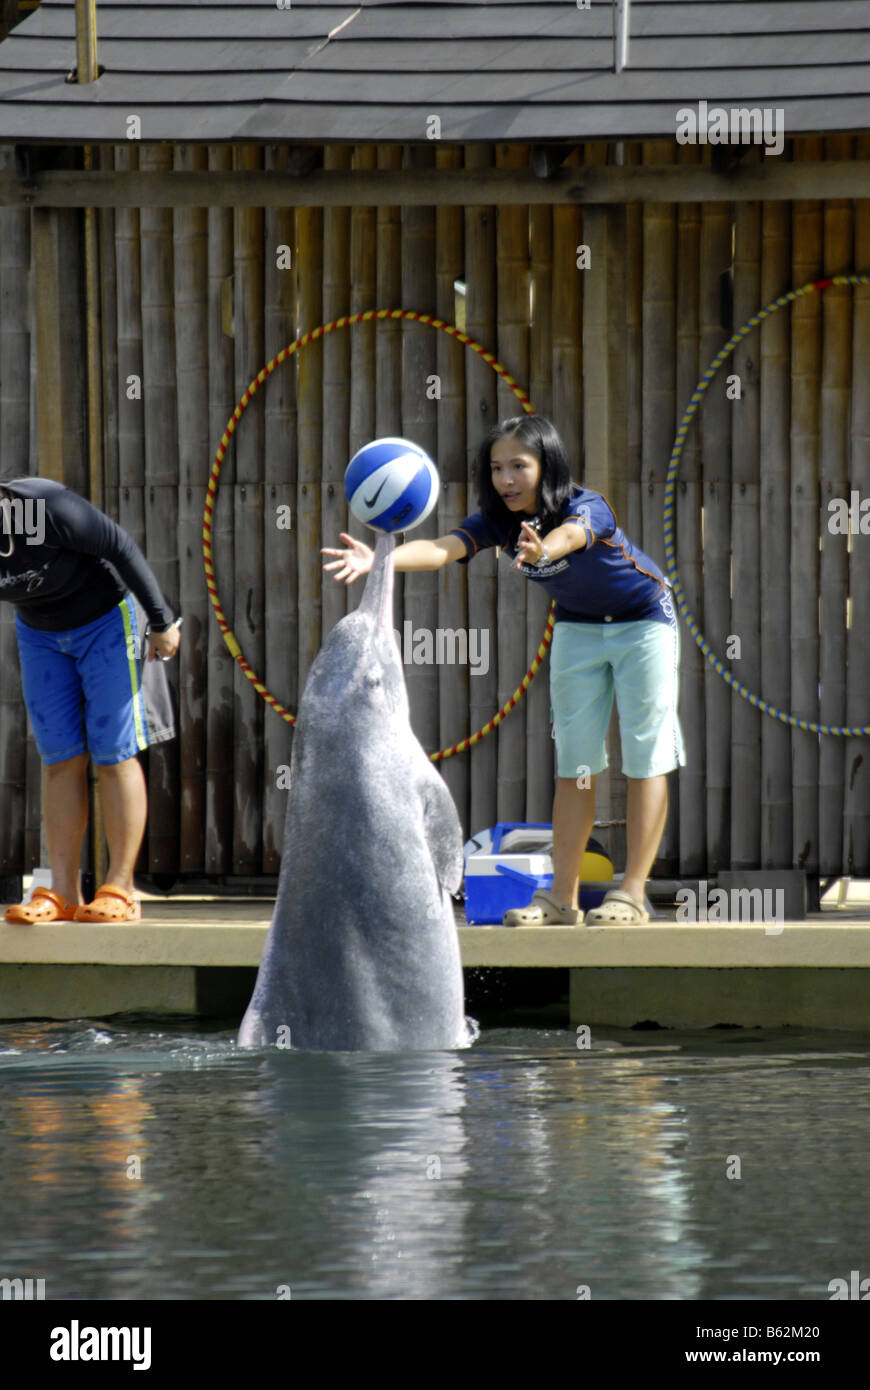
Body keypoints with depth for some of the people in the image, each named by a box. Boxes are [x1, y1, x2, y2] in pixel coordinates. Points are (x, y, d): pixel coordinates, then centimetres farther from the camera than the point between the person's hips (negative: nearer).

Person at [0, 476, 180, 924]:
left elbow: (121, 547, -21)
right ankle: (62, 892, -1)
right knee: (62, 758, 0)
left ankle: (120, 891, -6)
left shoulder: (48, 507, -33)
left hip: (105, 619, -5)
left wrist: (161, 621, -15)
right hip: (41, 631, 5)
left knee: (113, 752, -6)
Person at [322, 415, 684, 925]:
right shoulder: (500, 521, -16)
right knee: (574, 761, 3)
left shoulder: (587, 507, -32)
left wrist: (545, 549, -81)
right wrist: (379, 560, -52)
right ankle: (563, 897, 1)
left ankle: (632, 893, -5)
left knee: (645, 755, -7)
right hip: (578, 629, 5)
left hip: (643, 623, -5)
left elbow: (573, 534, -56)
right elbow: (441, 549, -32)